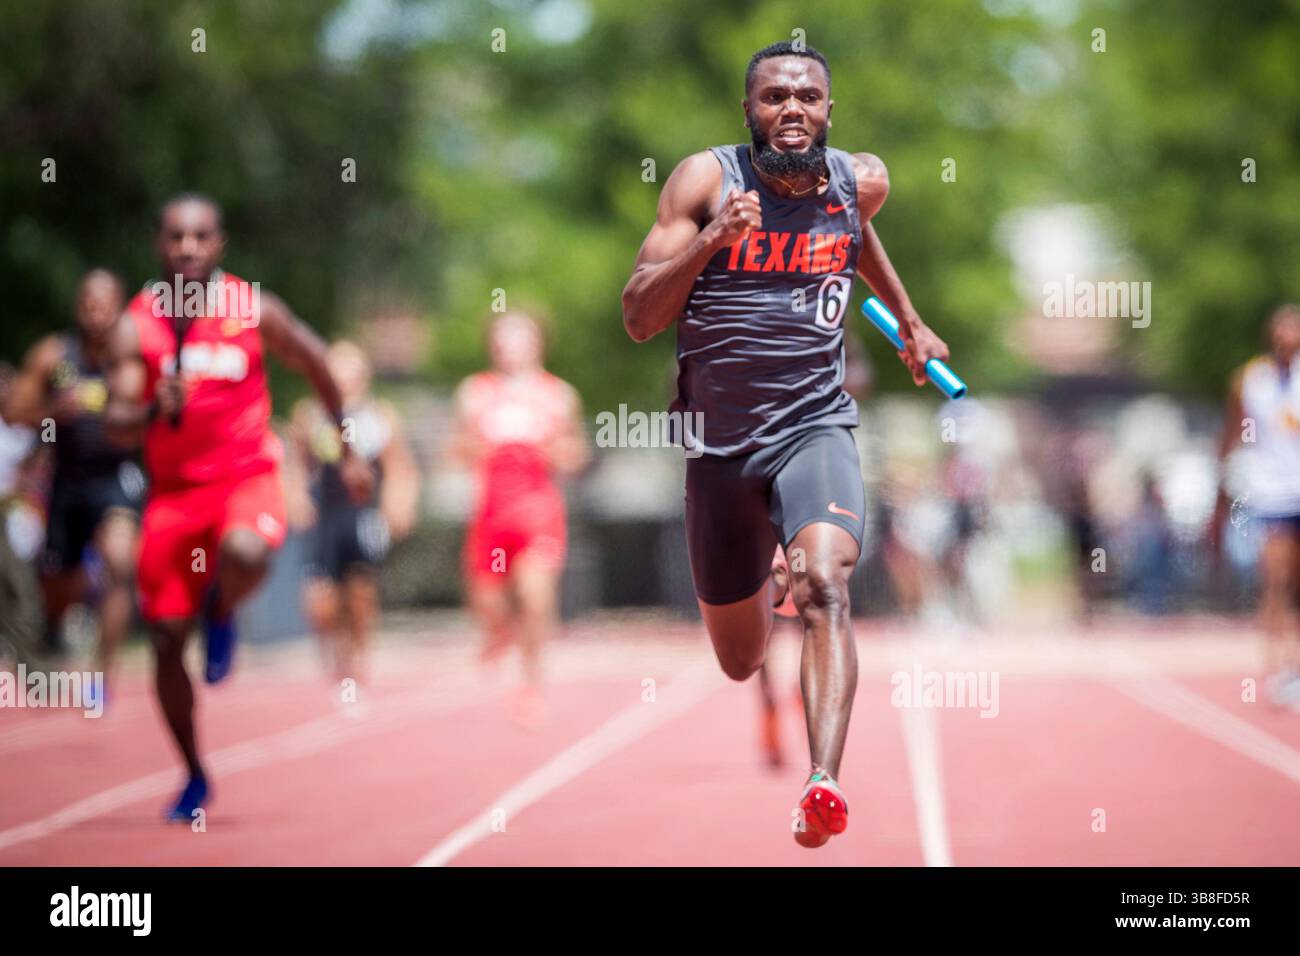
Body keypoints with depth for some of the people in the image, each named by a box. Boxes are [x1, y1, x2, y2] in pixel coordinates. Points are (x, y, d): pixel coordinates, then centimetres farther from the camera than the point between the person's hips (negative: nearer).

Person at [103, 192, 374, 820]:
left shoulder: (254, 311, -6)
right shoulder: (136, 326, -5)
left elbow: (317, 365, 10)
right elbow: (116, 424, -11)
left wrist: (349, 452, 16)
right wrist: (156, 412, -34)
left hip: (247, 475, -2)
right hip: (173, 488, 2)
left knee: (244, 554, -37)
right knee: (166, 641, 0)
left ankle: (221, 615, 1)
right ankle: (194, 777, 21)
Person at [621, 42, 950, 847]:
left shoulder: (861, 181, 1)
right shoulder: (706, 180, -7)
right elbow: (639, 320, -11)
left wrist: (909, 321, 30)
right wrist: (709, 241, -24)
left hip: (814, 426, 0)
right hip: (720, 439, 0)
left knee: (828, 585, -30)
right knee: (741, 663, 13)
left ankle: (825, 783, -43)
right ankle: (769, 580, 51)